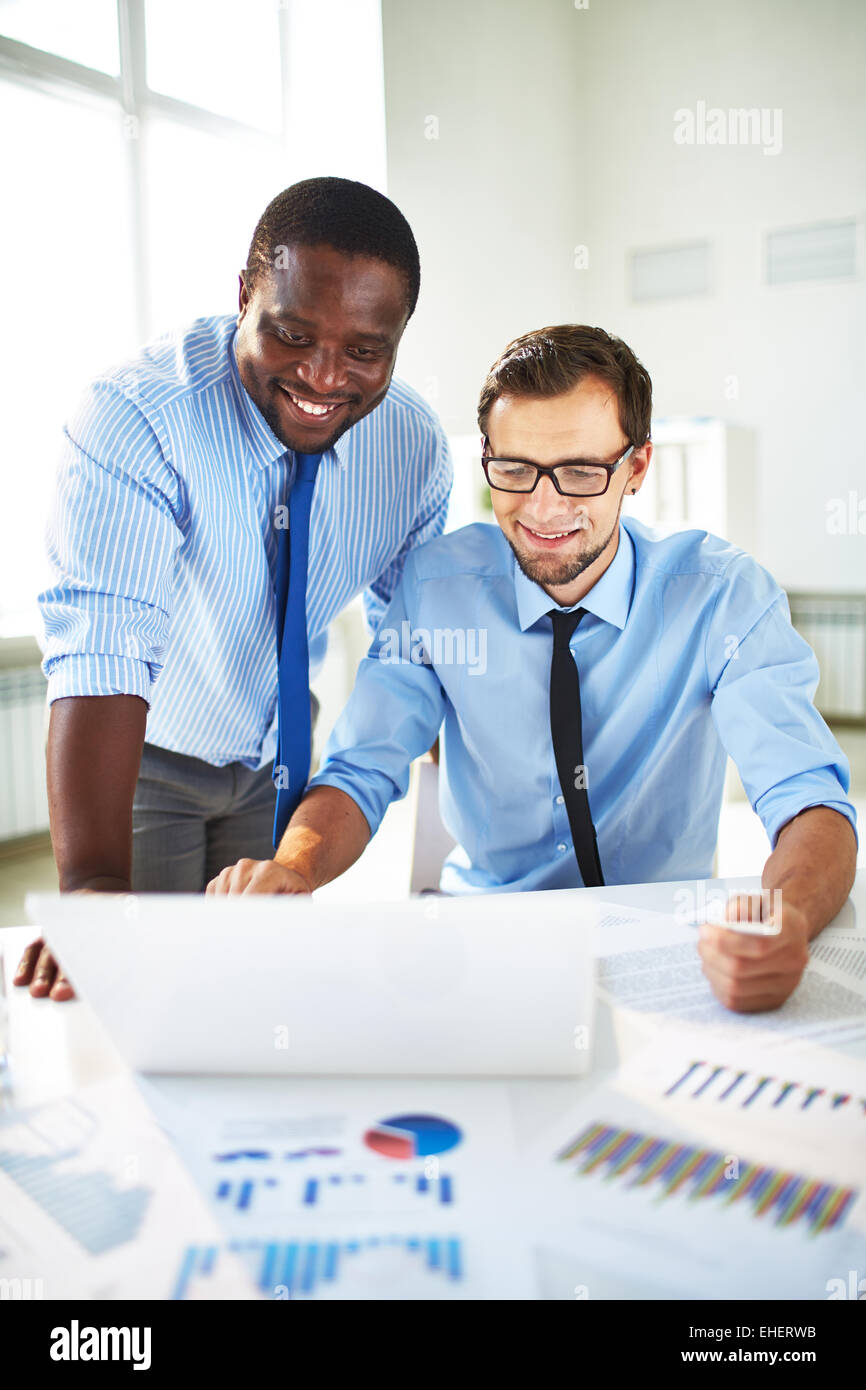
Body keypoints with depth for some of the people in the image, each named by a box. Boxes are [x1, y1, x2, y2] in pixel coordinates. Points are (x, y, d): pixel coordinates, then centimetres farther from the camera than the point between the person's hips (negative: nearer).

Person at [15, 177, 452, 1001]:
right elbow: (101, 642, -42)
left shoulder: (415, 444, -14)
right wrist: (93, 881, -52)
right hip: (141, 756, -4)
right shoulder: (135, 416, -31)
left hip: (281, 755, 4)